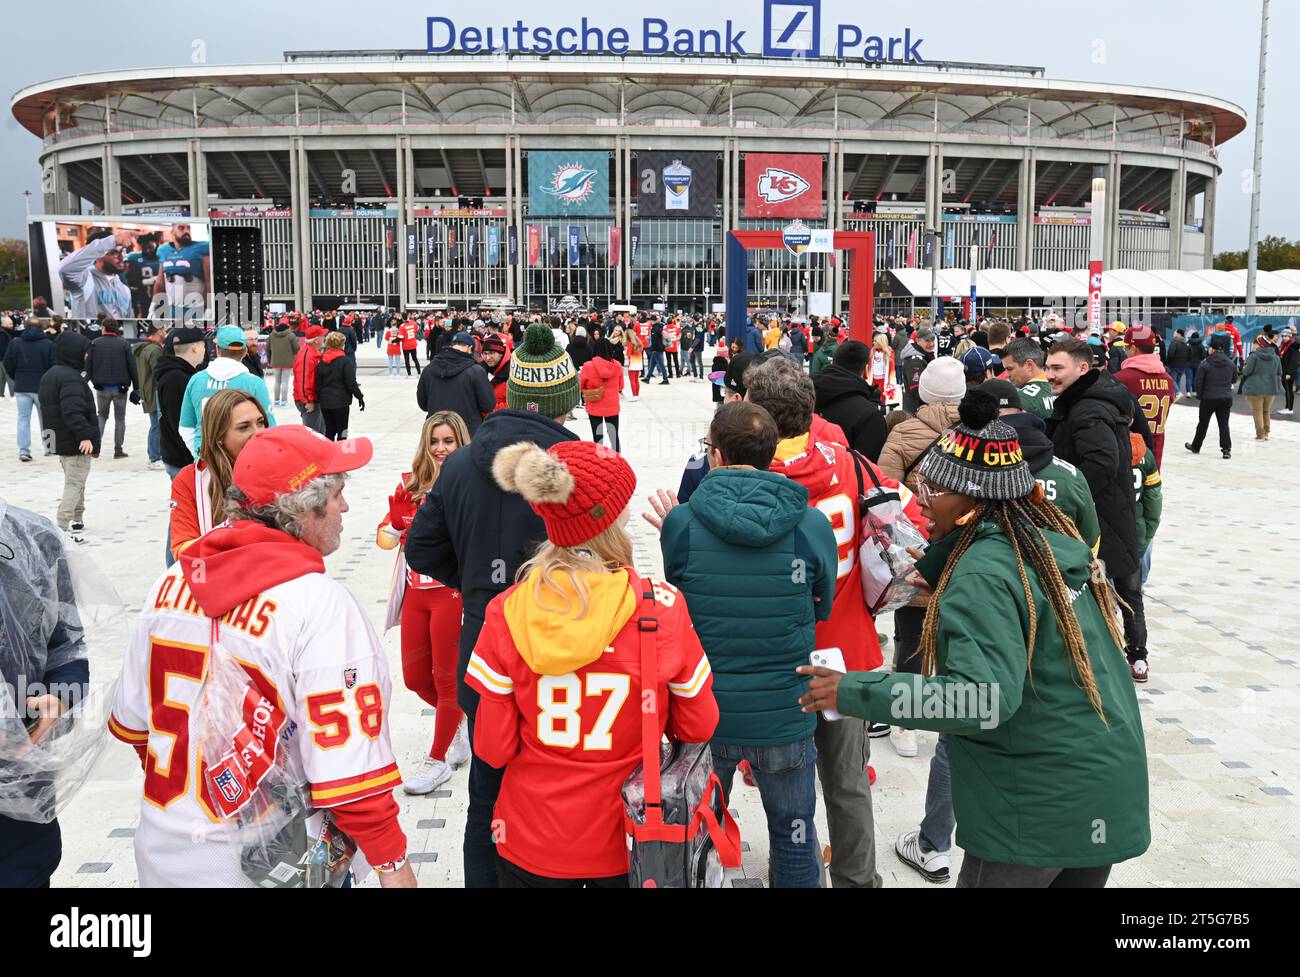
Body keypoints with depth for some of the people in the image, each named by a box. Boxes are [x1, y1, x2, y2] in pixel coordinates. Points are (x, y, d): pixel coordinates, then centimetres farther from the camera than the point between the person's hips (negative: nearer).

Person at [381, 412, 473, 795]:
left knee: (448, 677, 6)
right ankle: (460, 724, 41)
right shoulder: (410, 484, 4)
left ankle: (438, 759, 24)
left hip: (452, 592, -6)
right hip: (416, 591, 6)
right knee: (414, 677, 15)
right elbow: (384, 538, 6)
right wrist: (395, 522, -13)